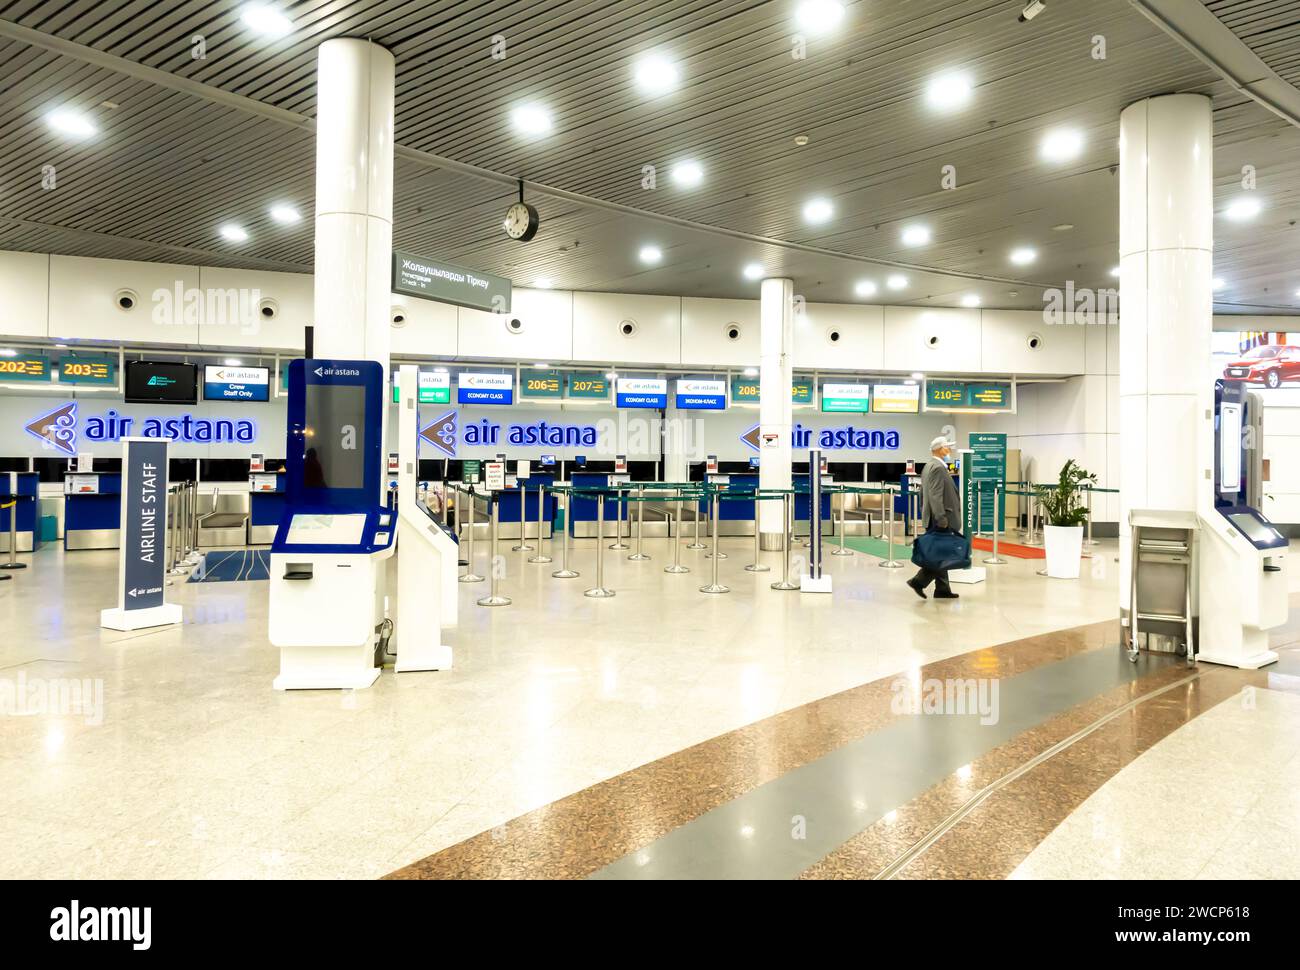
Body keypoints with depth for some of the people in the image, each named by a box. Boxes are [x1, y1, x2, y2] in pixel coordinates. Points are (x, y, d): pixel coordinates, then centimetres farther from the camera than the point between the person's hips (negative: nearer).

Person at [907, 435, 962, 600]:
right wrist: (942, 518, -24)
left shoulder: (929, 466, 16)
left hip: (933, 518, 10)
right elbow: (936, 496, -23)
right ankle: (919, 581, -7)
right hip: (939, 519, -10)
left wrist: (925, 515, 23)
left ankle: (942, 589, 15)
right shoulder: (938, 468, -15)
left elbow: (923, 493, 21)